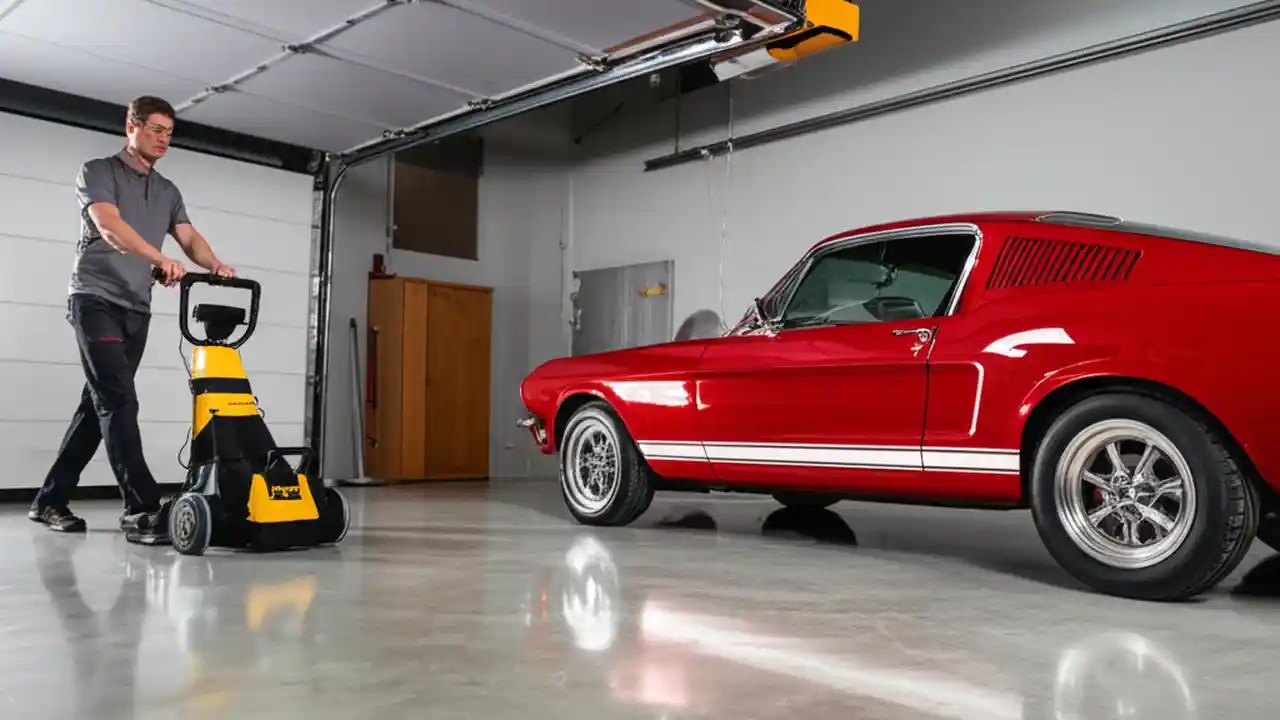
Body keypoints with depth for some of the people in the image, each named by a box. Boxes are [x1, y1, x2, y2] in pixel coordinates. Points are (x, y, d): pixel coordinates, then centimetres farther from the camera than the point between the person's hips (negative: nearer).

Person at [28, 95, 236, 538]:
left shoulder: (168, 192, 19)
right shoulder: (97, 172, 0)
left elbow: (190, 238, 6)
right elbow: (108, 225, -18)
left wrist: (215, 266, -18)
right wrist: (160, 259, -35)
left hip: (136, 309, 7)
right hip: (96, 300, -7)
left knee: (99, 405, 8)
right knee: (119, 401, -17)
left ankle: (50, 501, 19)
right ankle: (141, 508, -22)